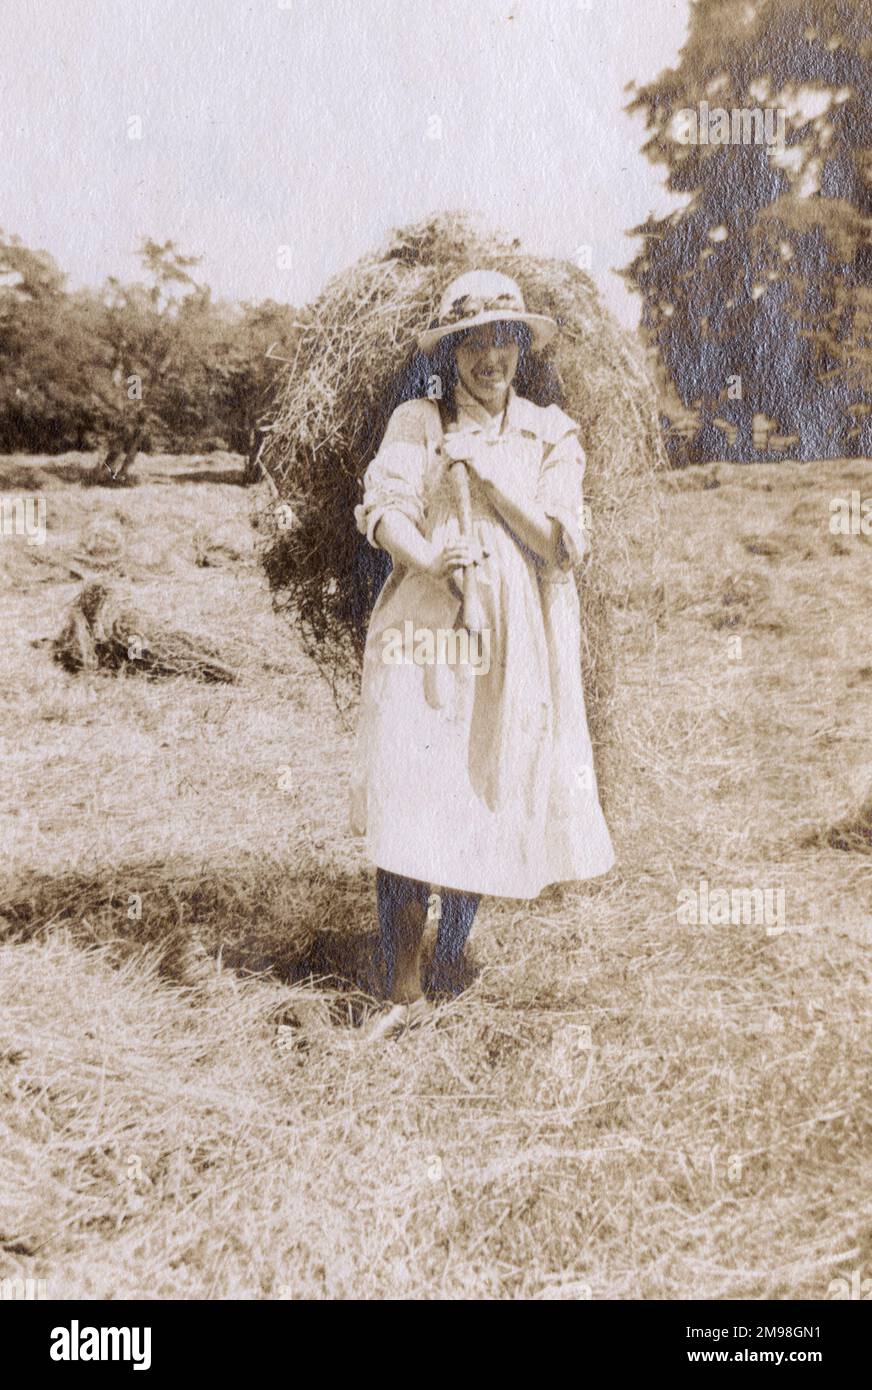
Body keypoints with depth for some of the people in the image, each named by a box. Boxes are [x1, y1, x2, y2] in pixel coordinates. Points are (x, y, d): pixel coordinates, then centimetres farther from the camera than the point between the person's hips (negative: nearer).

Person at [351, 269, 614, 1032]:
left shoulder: (551, 435, 10)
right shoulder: (416, 423, 8)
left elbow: (563, 546, -1)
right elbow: (384, 507, -7)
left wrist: (491, 479, -10)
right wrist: (430, 558, -26)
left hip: (516, 639, 2)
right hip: (424, 627, -1)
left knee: (493, 794, 7)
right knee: (409, 796, -10)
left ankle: (457, 946, 31)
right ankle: (405, 984, -4)